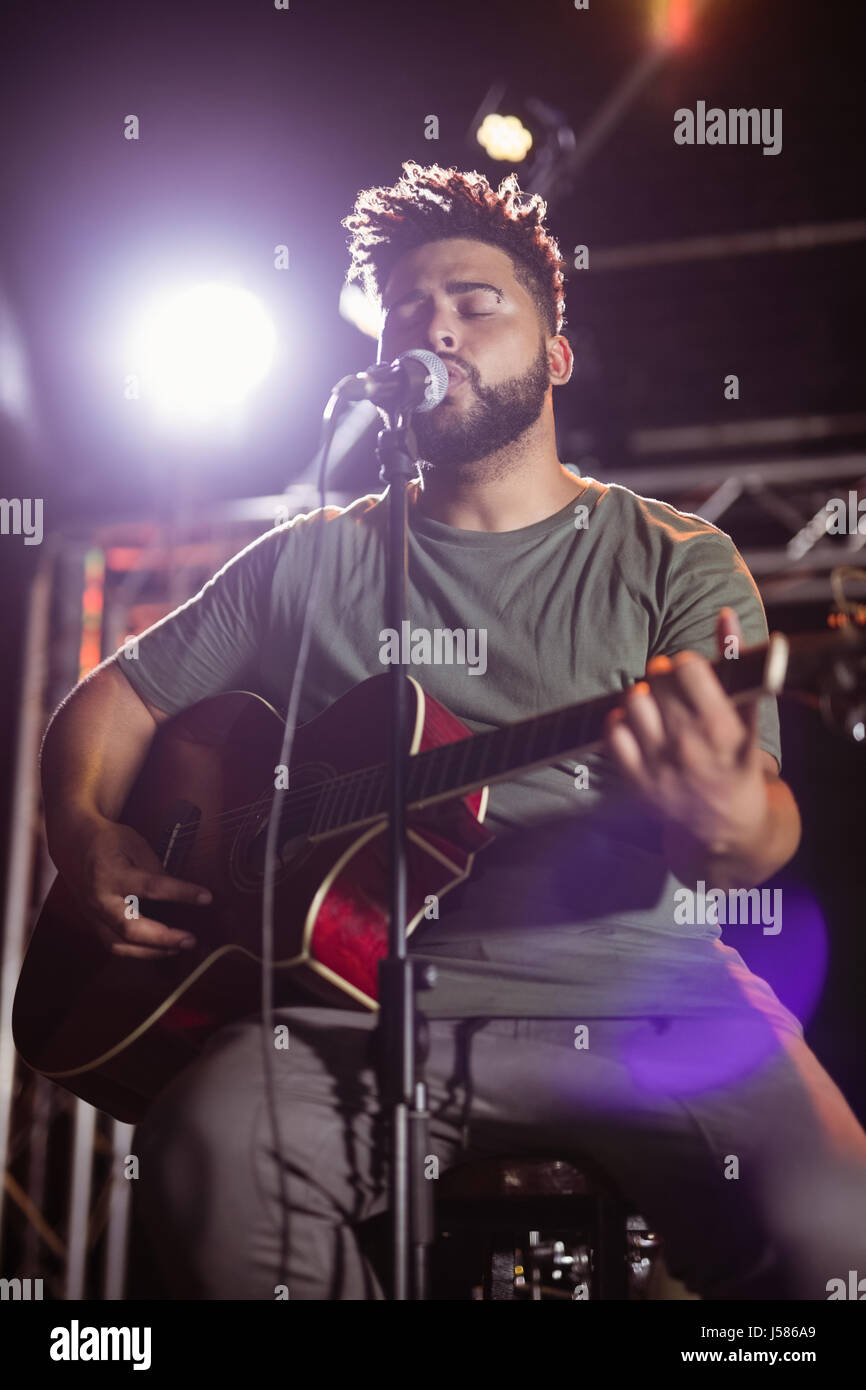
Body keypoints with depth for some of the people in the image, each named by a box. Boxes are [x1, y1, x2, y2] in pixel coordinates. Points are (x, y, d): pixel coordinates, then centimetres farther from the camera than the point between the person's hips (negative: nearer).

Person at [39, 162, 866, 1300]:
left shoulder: (677, 561, 8)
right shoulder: (312, 562, 15)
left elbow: (767, 834, -5)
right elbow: (114, 704, 21)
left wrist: (732, 824, -30)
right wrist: (85, 841, -1)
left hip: (637, 995, -1)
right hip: (370, 996, 2)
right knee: (214, 1149, -30)